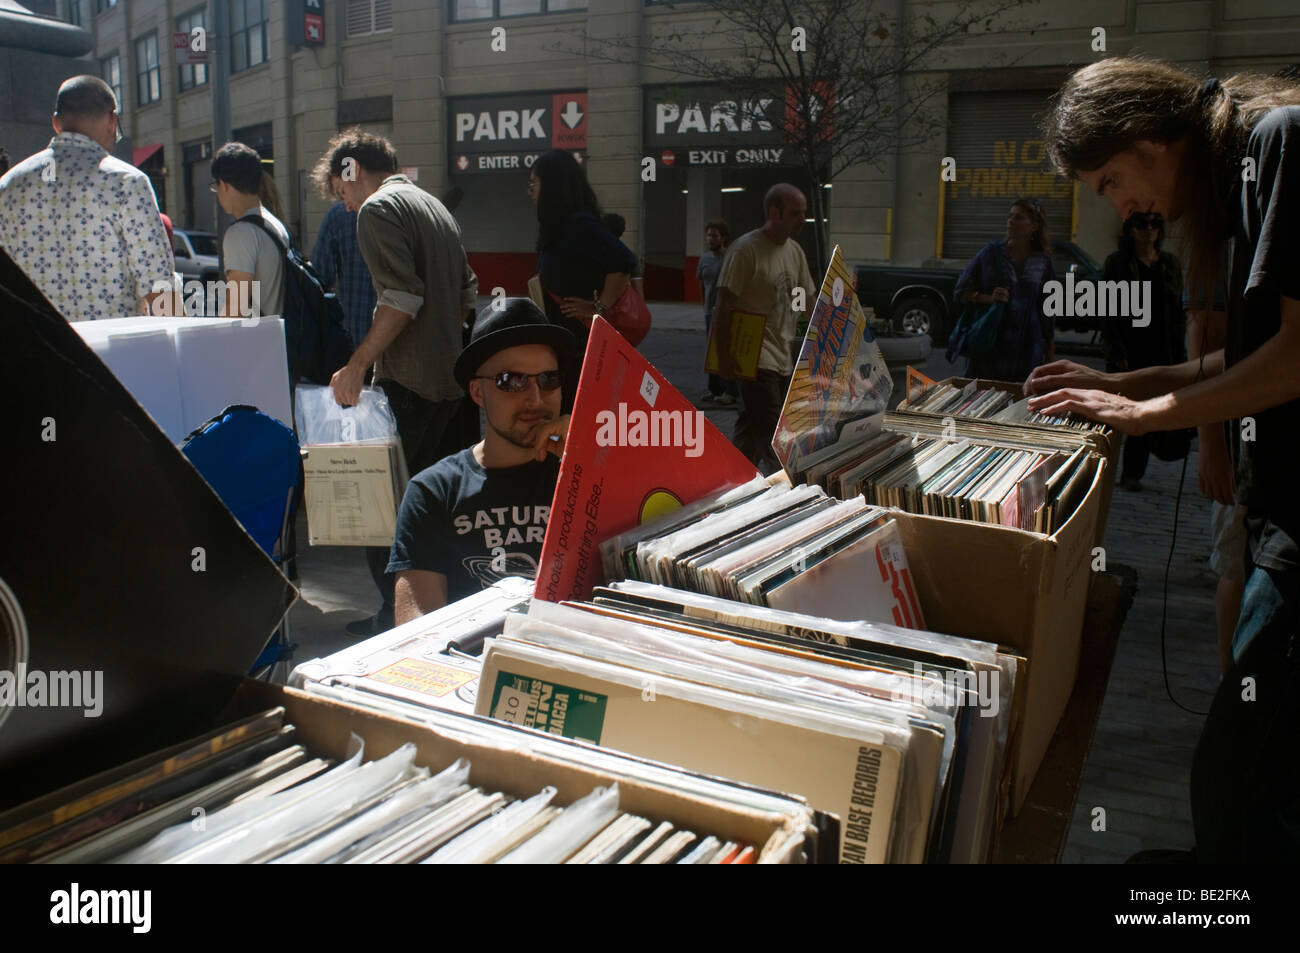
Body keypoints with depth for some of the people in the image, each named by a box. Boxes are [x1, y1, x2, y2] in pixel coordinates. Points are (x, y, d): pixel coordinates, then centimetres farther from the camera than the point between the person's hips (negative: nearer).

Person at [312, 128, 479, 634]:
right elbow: (467, 292, 21)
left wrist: (357, 365, -17)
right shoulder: (435, 207, 21)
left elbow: (403, 297, -19)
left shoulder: (378, 208, -7)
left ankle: (397, 615, 2)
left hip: (408, 380, -9)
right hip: (451, 375, 9)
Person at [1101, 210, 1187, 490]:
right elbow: (1108, 312, -3)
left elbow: (1178, 313, 12)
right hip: (1127, 353, -3)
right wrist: (1117, 352, -12)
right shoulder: (1117, 262, 1)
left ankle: (1132, 473, 13)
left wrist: (1179, 355, 4)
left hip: (1160, 353, 3)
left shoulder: (1171, 264, 11)